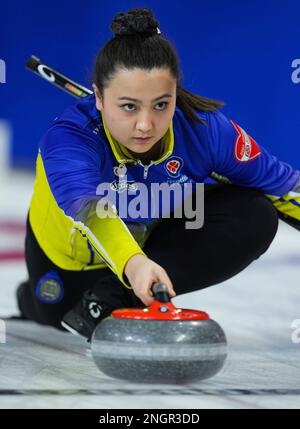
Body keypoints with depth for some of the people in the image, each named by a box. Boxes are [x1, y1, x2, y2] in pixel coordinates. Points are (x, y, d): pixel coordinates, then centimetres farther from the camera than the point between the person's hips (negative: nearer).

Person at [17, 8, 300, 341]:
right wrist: (133, 263, -79)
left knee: (255, 216, -22)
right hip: (72, 254, -2)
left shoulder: (204, 127, -31)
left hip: (154, 239, 2)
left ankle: (108, 300, -18)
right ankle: (32, 299, 45)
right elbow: (86, 207, -60)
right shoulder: (68, 138, -40)